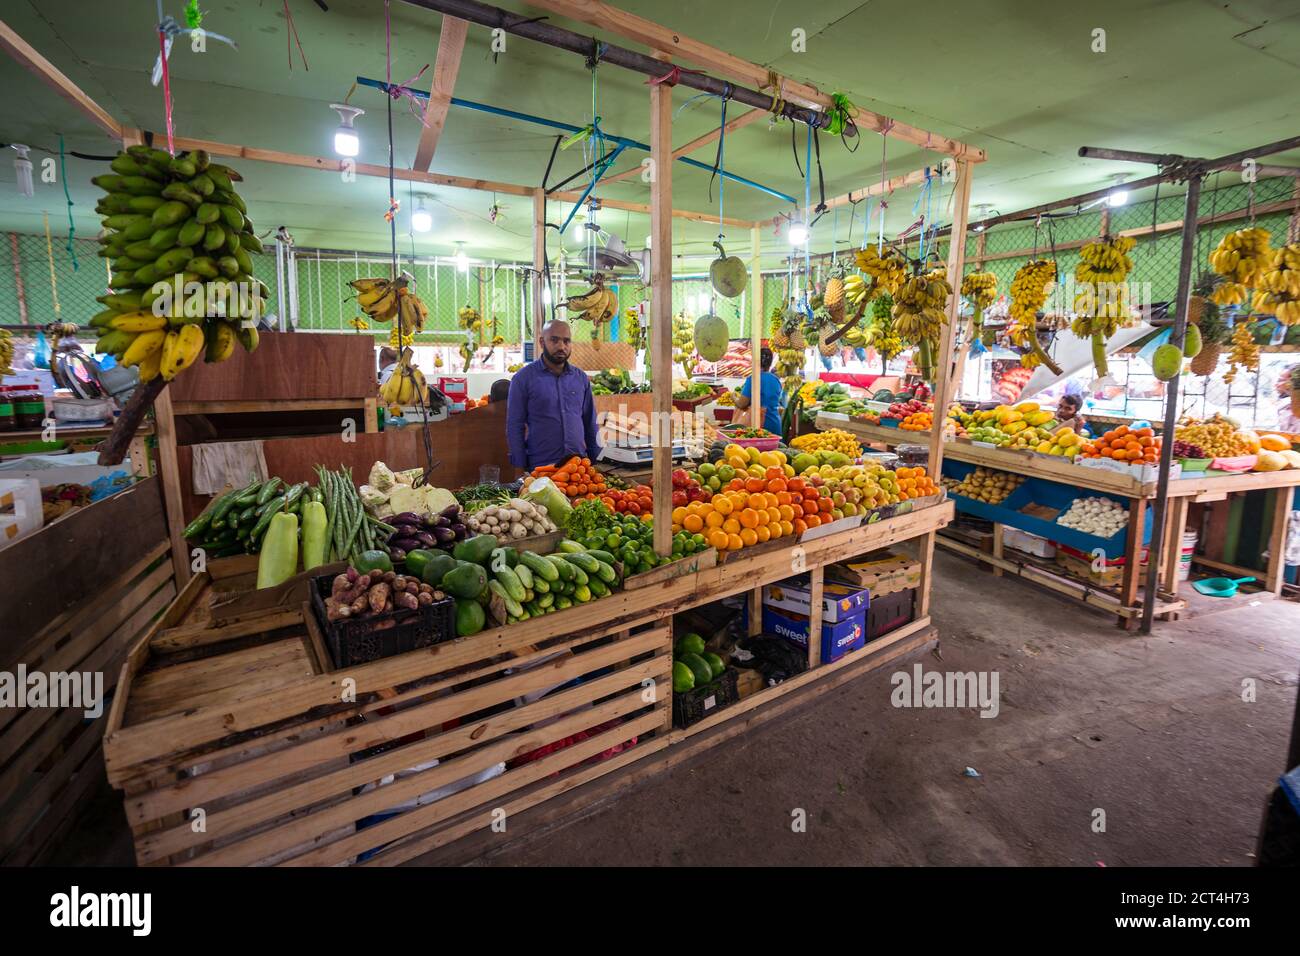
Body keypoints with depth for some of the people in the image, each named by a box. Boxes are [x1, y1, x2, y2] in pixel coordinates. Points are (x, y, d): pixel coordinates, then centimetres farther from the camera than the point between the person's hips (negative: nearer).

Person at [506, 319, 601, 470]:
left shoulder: (581, 377, 7)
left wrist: (596, 461, 8)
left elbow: (590, 424, 12)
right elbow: (515, 427, -3)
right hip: (541, 467, -3)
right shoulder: (523, 378, -4)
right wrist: (521, 469, -7)